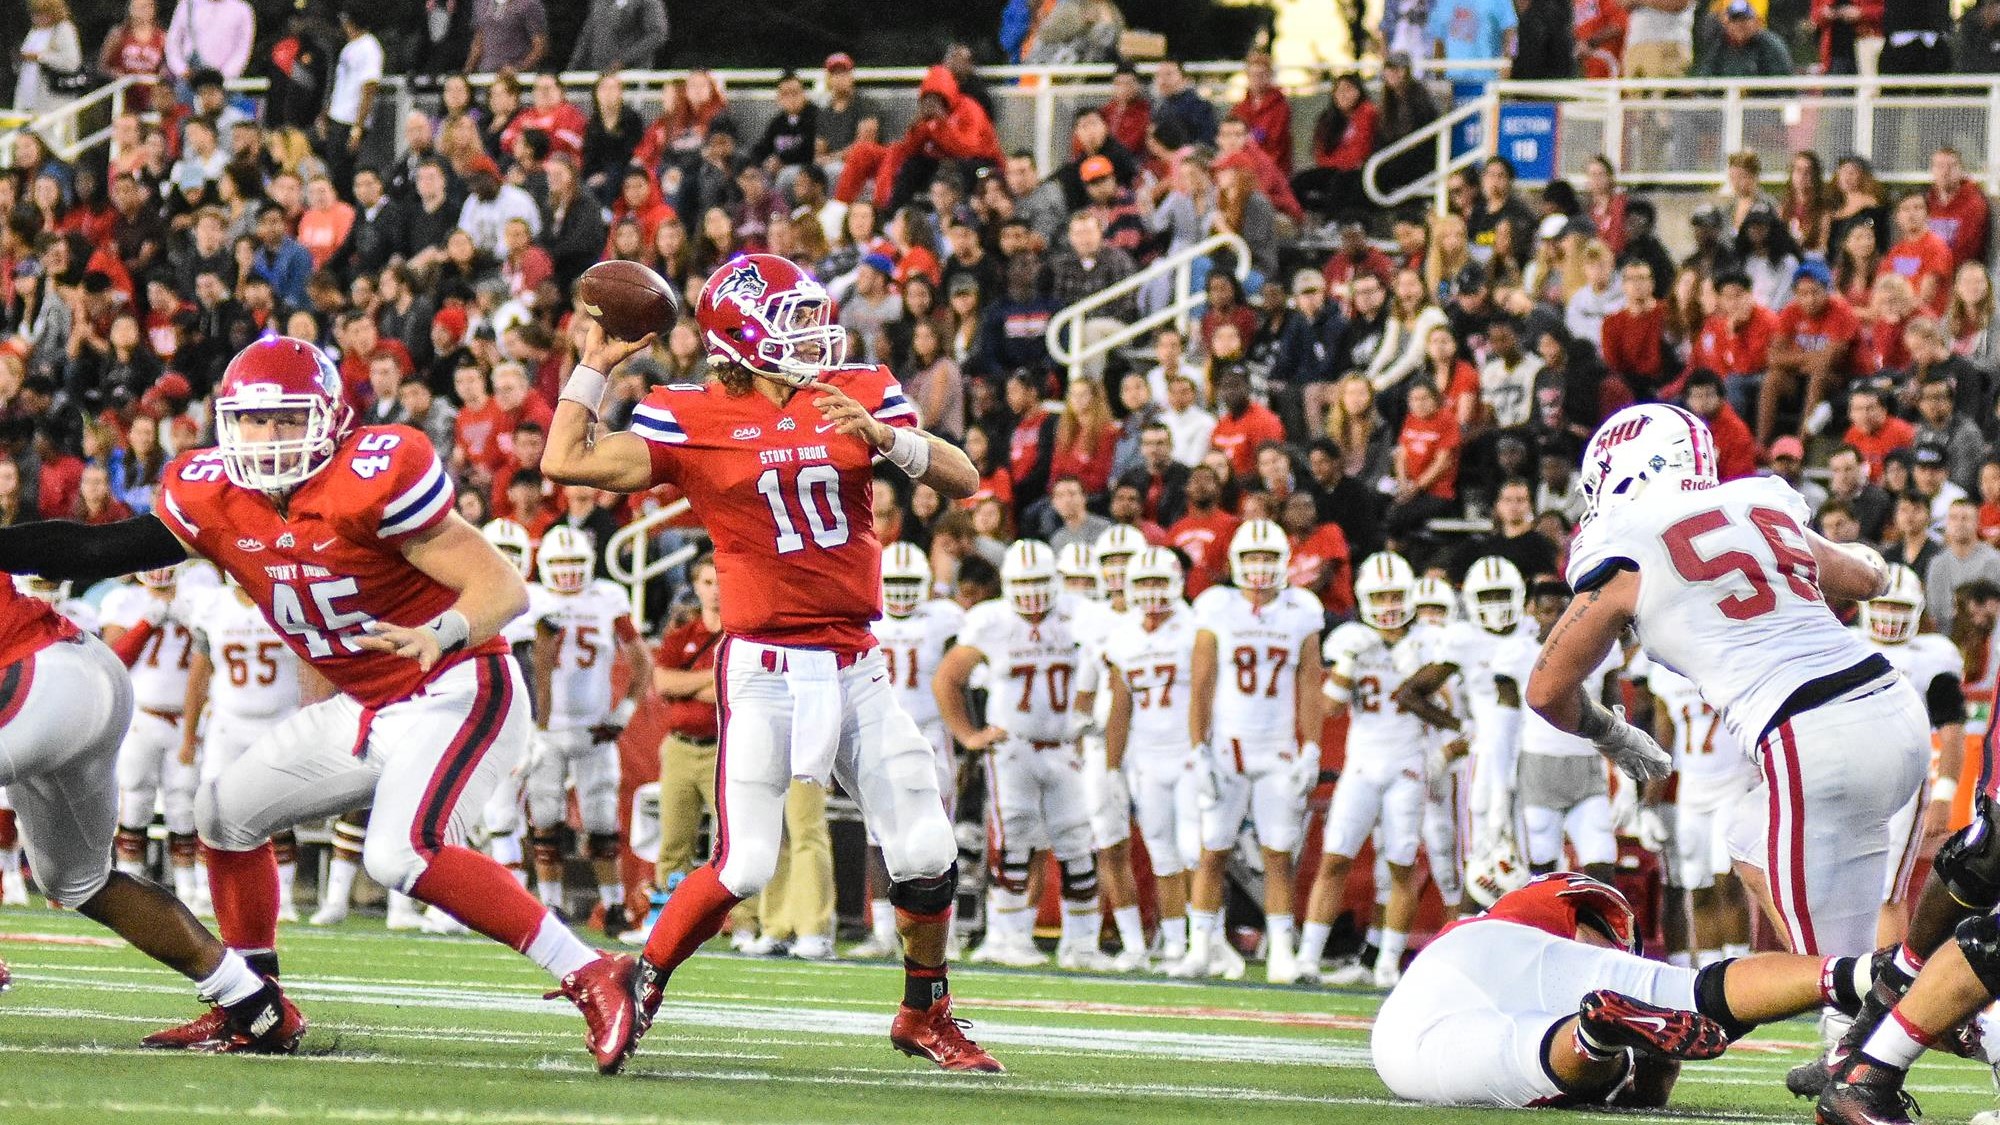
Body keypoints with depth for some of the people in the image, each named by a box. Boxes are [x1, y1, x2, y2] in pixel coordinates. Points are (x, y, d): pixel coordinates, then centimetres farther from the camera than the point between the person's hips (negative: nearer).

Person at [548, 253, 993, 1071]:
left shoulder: (858, 396, 6)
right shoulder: (691, 420, -3)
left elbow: (961, 481, -1)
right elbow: (566, 462, -9)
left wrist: (885, 435, -17)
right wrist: (592, 367, -1)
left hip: (856, 664, 4)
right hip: (765, 665, -4)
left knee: (927, 856, 4)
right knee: (744, 865, -12)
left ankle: (925, 1016, 27)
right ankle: (640, 988, 9)